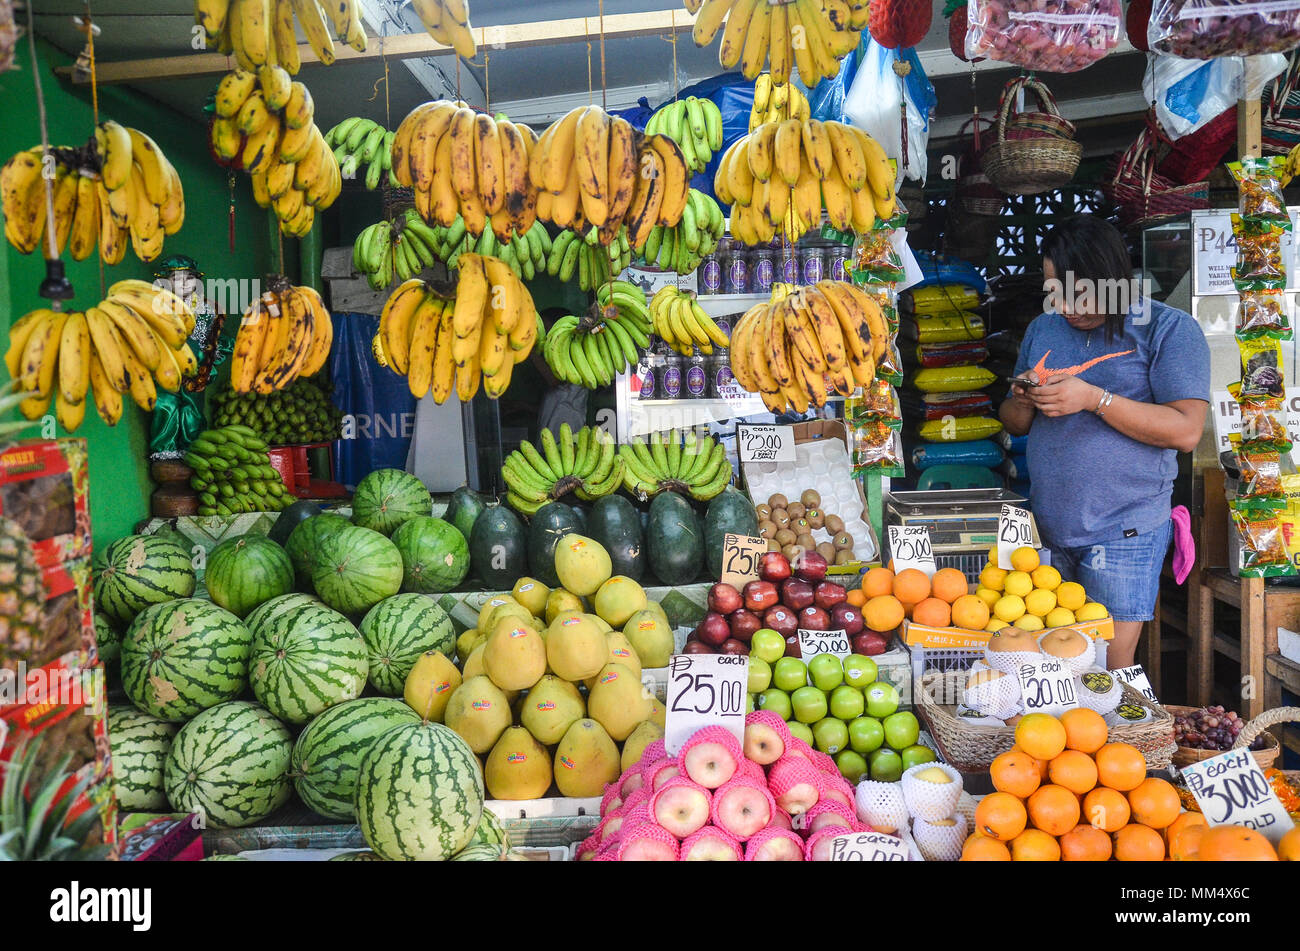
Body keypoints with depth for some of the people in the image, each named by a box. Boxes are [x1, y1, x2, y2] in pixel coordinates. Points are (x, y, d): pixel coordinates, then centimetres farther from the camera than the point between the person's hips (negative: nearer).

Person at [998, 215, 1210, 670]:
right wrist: (1023, 401, -5)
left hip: (1123, 533, -5)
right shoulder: (1043, 329, 13)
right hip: (1047, 530, 5)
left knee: (1110, 666, -1)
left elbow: (1186, 430, -14)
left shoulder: (1168, 330, -4)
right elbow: (1015, 424, 19)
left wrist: (1094, 399, -19)